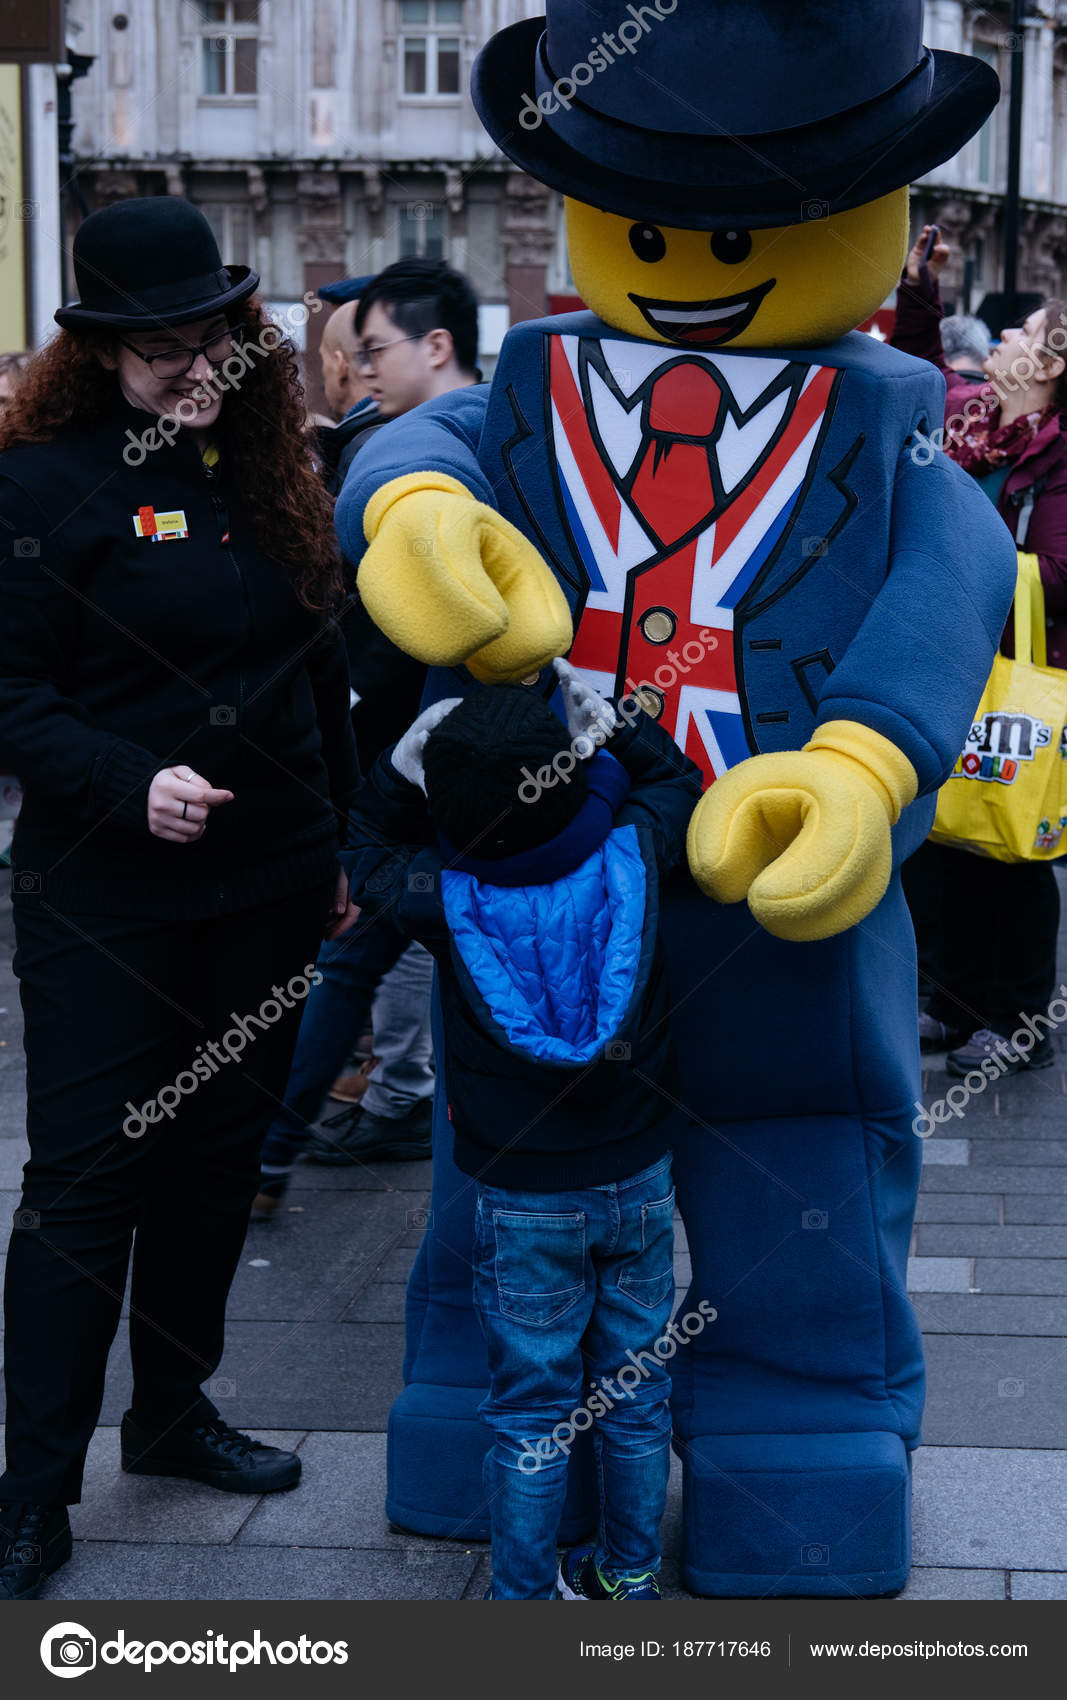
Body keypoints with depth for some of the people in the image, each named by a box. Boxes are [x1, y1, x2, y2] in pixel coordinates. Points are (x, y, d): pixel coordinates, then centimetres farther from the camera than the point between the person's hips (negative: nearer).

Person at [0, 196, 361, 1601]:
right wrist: (130, 785, -24)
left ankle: (175, 1411, 32)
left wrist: (337, 839, 14)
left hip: (267, 883, 6)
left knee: (218, 1153, 14)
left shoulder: (270, 476, 8)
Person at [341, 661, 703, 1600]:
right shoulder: (631, 853, -14)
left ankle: (524, 1595, 18)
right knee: (634, 1389, 17)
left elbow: (371, 854, 4)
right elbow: (675, 779, 8)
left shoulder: (448, 900, -17)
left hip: (525, 1201, -2)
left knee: (530, 1409, 9)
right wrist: (614, 721, 7)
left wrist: (400, 768, -2)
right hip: (638, 1177, 3)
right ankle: (631, 1574, 32)